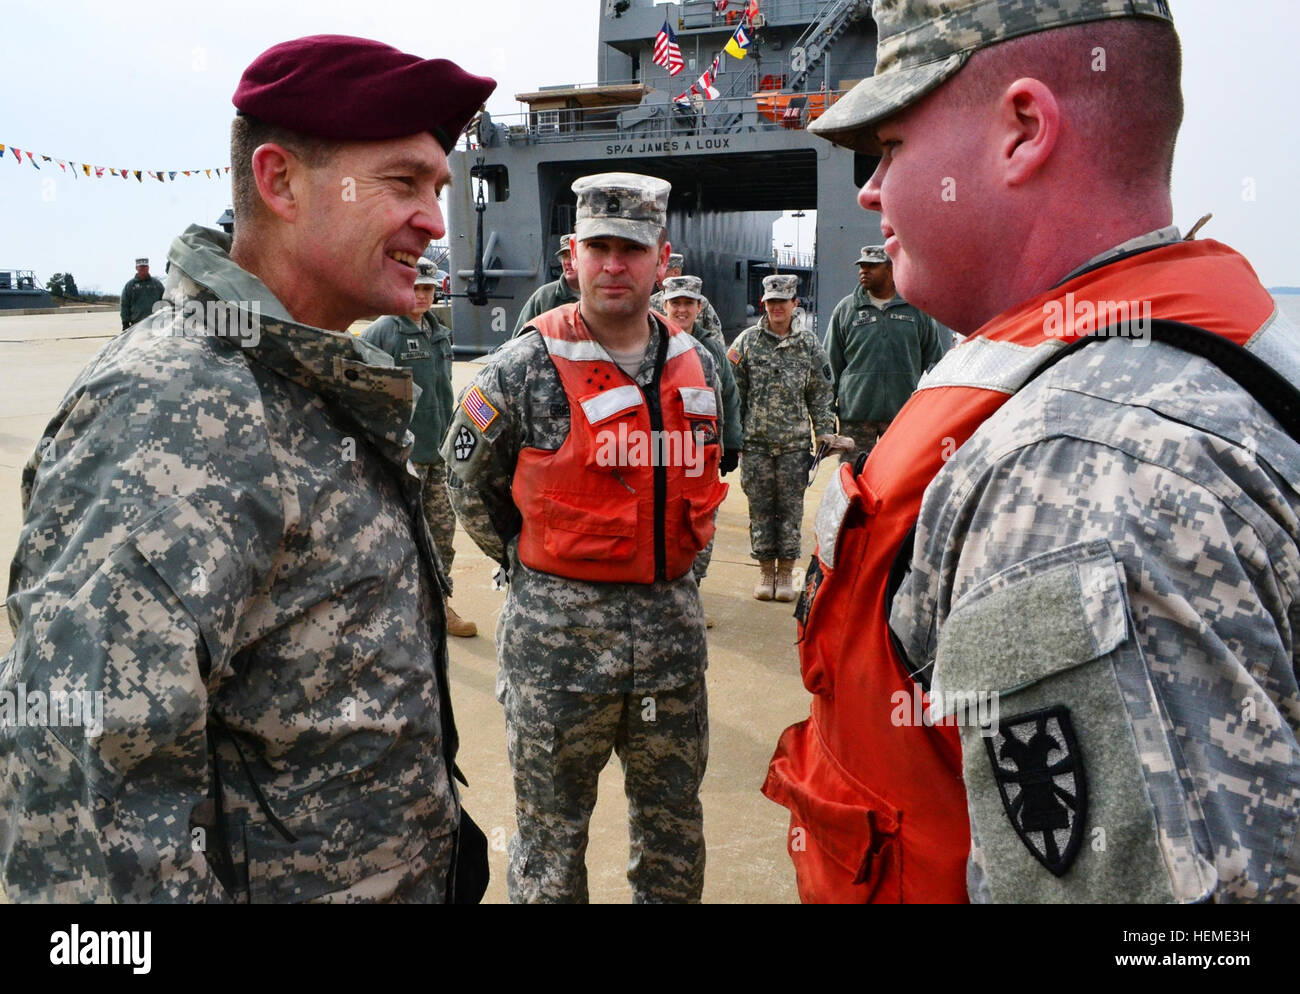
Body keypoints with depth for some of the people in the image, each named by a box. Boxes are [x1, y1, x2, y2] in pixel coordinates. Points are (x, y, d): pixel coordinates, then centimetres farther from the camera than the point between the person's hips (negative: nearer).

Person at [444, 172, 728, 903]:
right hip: (558, 630, -4)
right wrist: (530, 563, 3)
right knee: (552, 826, 10)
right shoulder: (527, 368, -10)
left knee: (675, 818, 18)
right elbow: (467, 477, 1)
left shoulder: (697, 364, 4)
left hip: (672, 620, 4)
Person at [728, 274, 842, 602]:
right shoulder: (747, 341, 4)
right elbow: (733, 390, 5)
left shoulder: (809, 344, 7)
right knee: (760, 506, 5)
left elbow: (821, 392, 10)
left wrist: (825, 431, 3)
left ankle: (786, 571, 15)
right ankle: (766, 570, 17)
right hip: (756, 440, 0)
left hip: (795, 441, 0)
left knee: (791, 507, 3)